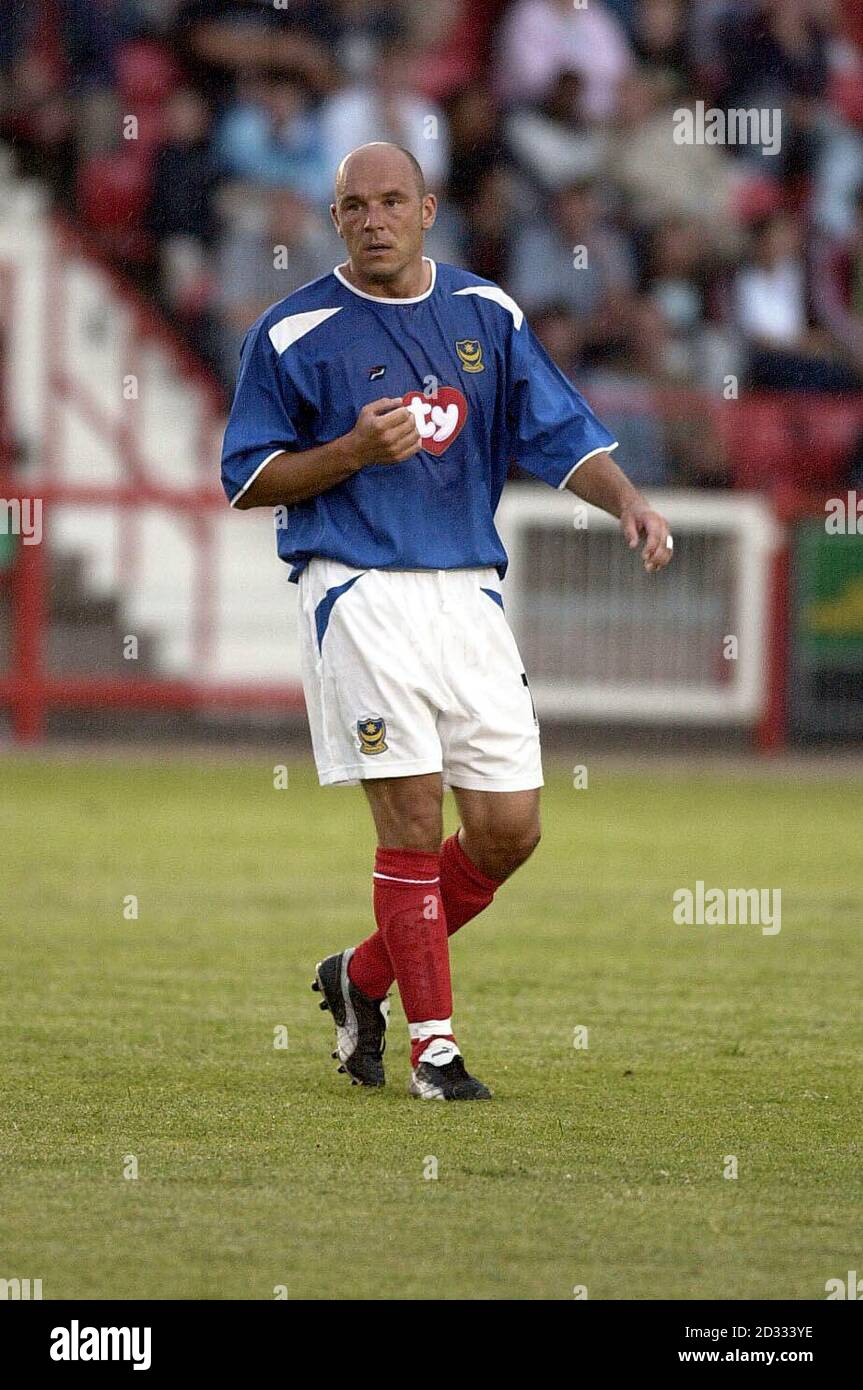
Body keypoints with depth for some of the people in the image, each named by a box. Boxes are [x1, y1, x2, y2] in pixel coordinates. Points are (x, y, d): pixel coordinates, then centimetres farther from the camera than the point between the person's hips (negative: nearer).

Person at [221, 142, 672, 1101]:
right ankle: (430, 1041, 0)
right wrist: (351, 452, -14)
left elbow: (559, 433, 8)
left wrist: (628, 501, -11)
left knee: (509, 829, 1)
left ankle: (363, 977, 22)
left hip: (468, 597, 5)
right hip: (359, 595, -4)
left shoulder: (487, 315, 11)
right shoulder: (294, 333, 0)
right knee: (412, 818, -11)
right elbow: (246, 481, 1)